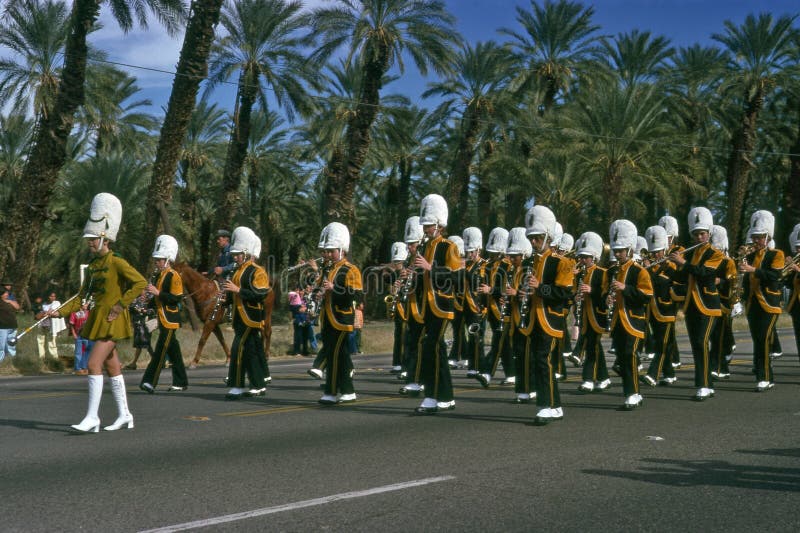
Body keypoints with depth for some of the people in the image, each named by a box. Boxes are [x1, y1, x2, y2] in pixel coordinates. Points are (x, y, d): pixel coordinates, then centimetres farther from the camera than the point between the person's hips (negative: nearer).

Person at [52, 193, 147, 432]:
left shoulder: (117, 263, -11)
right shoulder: (92, 267, 12)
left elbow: (140, 283, -18)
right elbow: (82, 296, 14)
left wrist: (120, 305, -17)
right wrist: (60, 312, 4)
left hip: (113, 321, -8)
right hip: (97, 320, 9)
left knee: (94, 364, -14)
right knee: (112, 367, 12)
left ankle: (92, 417, -10)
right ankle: (124, 415, 20)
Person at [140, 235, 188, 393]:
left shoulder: (173, 276, -12)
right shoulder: (159, 276, 16)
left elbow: (177, 298, -20)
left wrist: (157, 293, -24)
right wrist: (148, 303, 7)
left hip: (170, 319, -9)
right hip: (162, 319, 9)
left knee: (161, 351, -10)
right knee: (173, 351, 13)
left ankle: (150, 382, -12)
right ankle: (181, 382, 20)